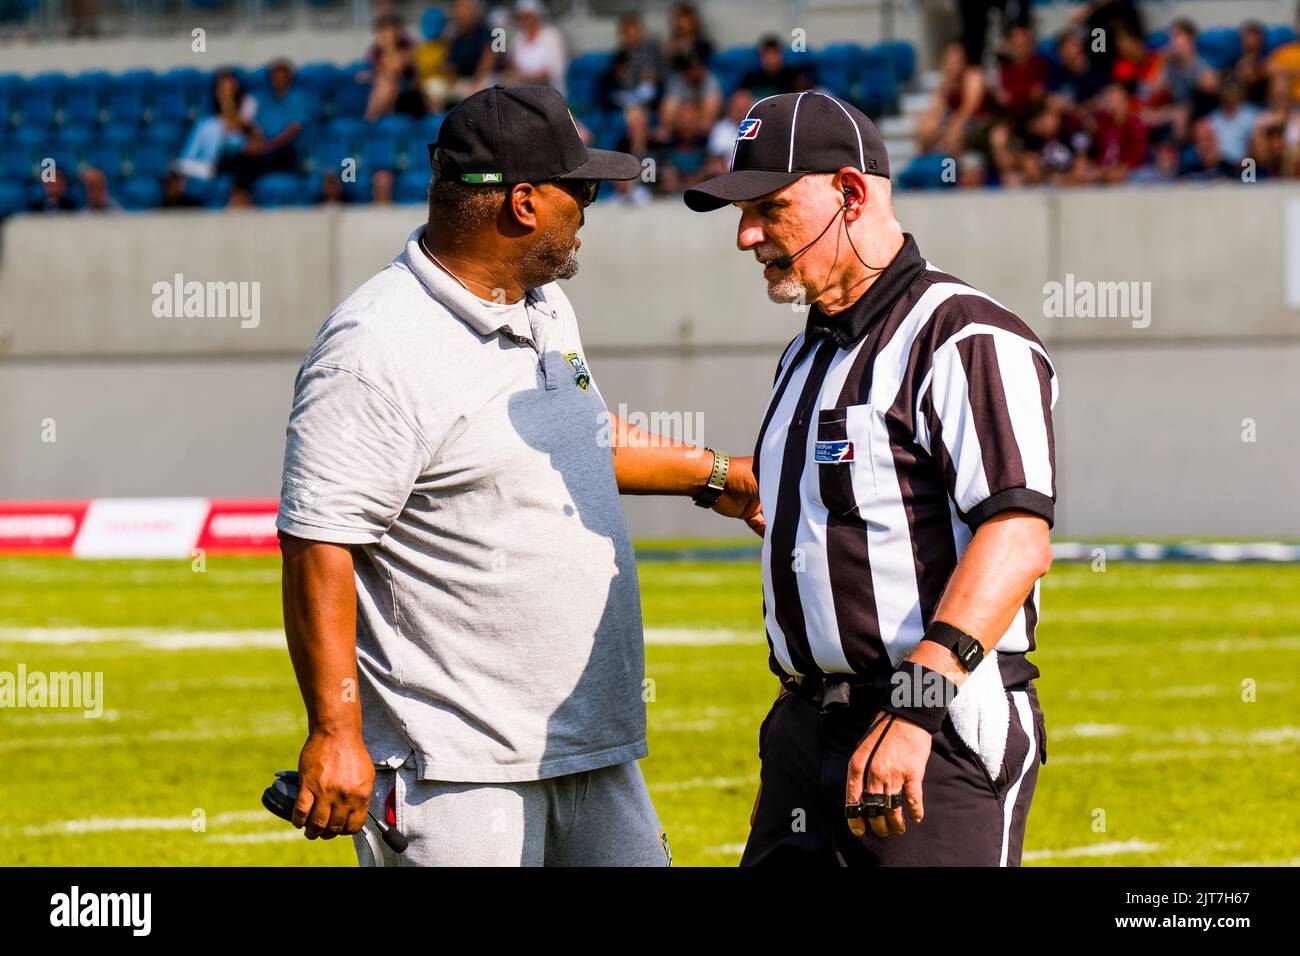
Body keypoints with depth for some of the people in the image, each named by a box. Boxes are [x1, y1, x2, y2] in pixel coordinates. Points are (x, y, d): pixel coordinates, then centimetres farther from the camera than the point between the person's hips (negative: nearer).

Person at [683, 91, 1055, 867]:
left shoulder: (966, 341, -10)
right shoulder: (808, 356, 20)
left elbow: (1017, 539, -22)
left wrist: (916, 710, -29)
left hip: (945, 741, -9)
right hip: (805, 733, 9)